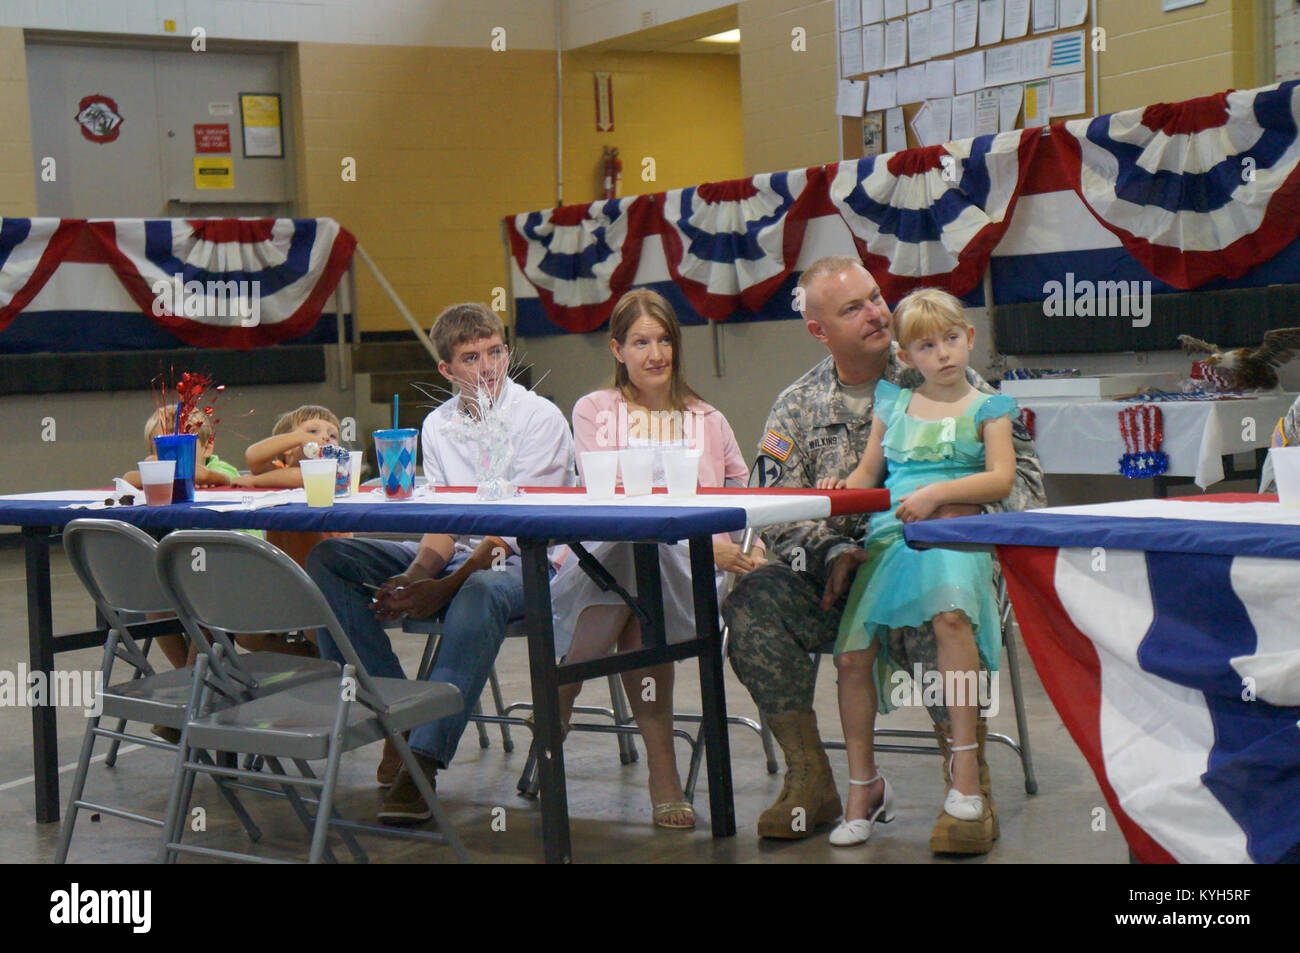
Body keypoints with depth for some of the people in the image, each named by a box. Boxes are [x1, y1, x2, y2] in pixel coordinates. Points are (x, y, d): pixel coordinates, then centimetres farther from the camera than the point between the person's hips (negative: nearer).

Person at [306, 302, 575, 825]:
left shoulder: (541, 418, -7)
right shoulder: (438, 426, 11)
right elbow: (441, 523, 8)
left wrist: (447, 586, -24)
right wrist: (413, 578, -13)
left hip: (525, 564, -6)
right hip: (457, 556, 6)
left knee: (479, 594, -42)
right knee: (327, 559, -11)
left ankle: (423, 761, -42)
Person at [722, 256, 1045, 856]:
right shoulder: (796, 410, 12)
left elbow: (1017, 461, 1)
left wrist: (968, 507, -20)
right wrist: (833, 552, -17)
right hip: (838, 577, 3)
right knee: (752, 600, -24)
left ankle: (971, 785, -24)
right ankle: (810, 779, -14)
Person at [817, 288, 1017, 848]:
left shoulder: (987, 408, 11)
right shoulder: (892, 405, 21)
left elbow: (1001, 479, -2)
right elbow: (869, 472, 24)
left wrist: (937, 493, -16)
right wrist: (842, 488, 1)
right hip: (888, 534, 4)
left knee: (950, 613, -36)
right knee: (850, 654, -9)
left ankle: (964, 757, -27)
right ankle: (863, 785, 8)